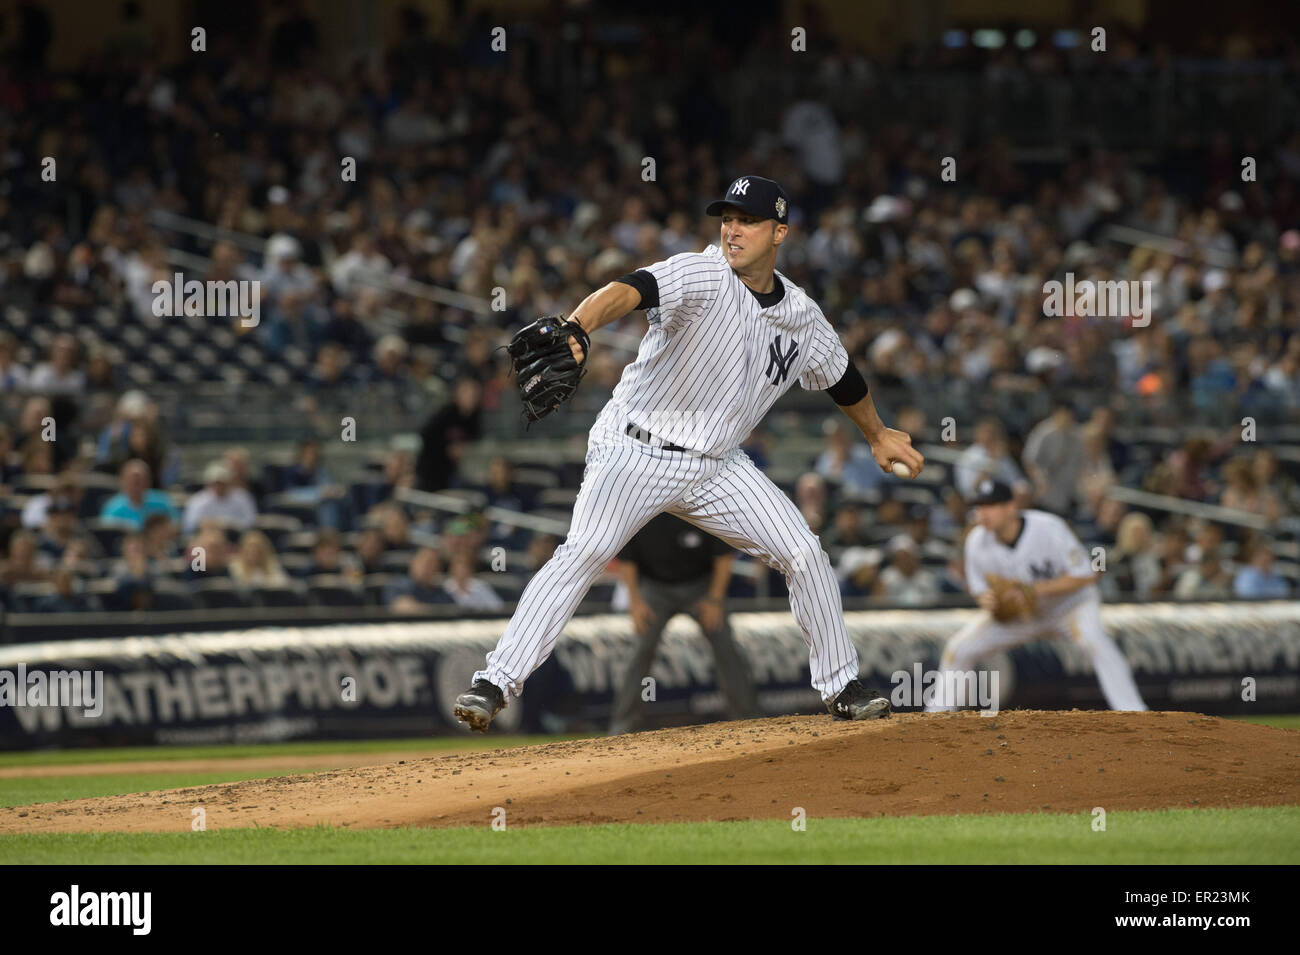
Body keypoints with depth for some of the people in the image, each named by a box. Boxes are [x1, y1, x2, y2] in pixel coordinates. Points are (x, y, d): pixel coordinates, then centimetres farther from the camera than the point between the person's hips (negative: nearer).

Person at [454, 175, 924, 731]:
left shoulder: (802, 316, 3)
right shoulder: (702, 277, -16)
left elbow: (841, 378, 24)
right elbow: (629, 291, -36)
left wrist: (878, 435, 38)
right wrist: (576, 329, -56)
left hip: (716, 467, 5)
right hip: (635, 453, -5)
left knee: (804, 555, -1)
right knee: (584, 552, -24)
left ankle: (840, 686, 18)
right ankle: (494, 683, -27)